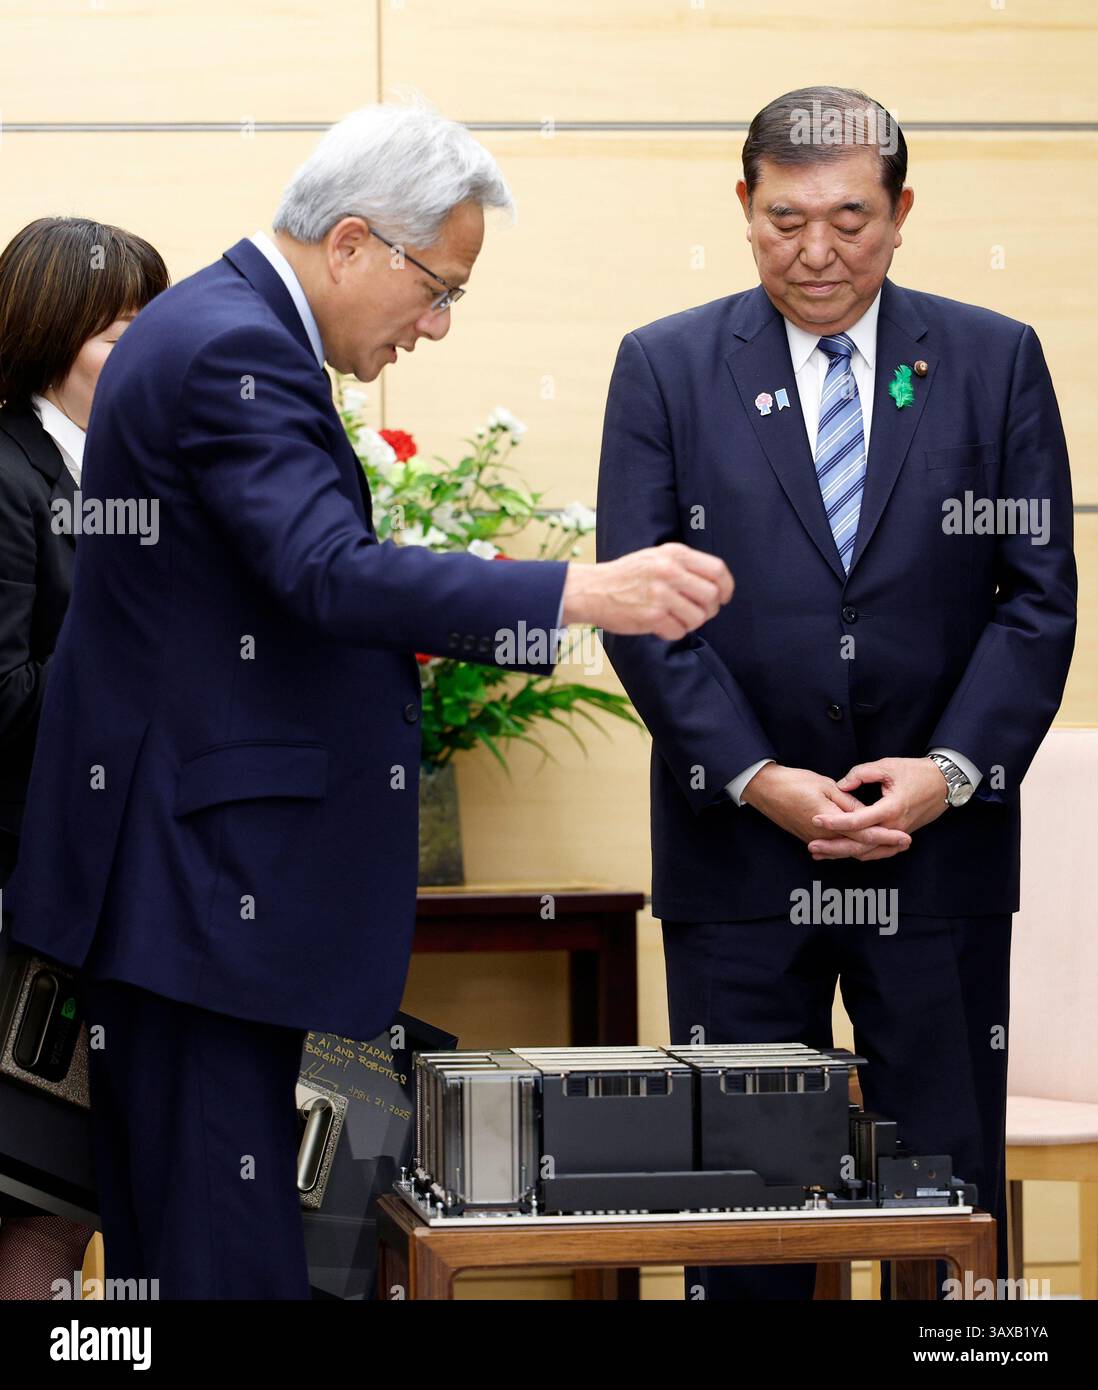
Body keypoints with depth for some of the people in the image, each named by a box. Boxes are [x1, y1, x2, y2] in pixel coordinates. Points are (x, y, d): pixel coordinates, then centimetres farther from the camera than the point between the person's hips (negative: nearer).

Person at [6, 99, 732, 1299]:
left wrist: (508, 624, 16)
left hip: (180, 870, 11)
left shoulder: (227, 327, 16)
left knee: (170, 1225, 12)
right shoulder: (231, 349, -17)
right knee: (229, 1248, -10)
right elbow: (331, 572, -29)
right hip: (197, 871, -11)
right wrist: (581, 592, -34)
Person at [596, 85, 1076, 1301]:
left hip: (939, 848, 0)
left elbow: (1038, 596, 1)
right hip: (737, 851, 0)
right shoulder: (665, 368, 3)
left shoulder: (996, 362, 5)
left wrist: (950, 769, -12)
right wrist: (757, 778, -12)